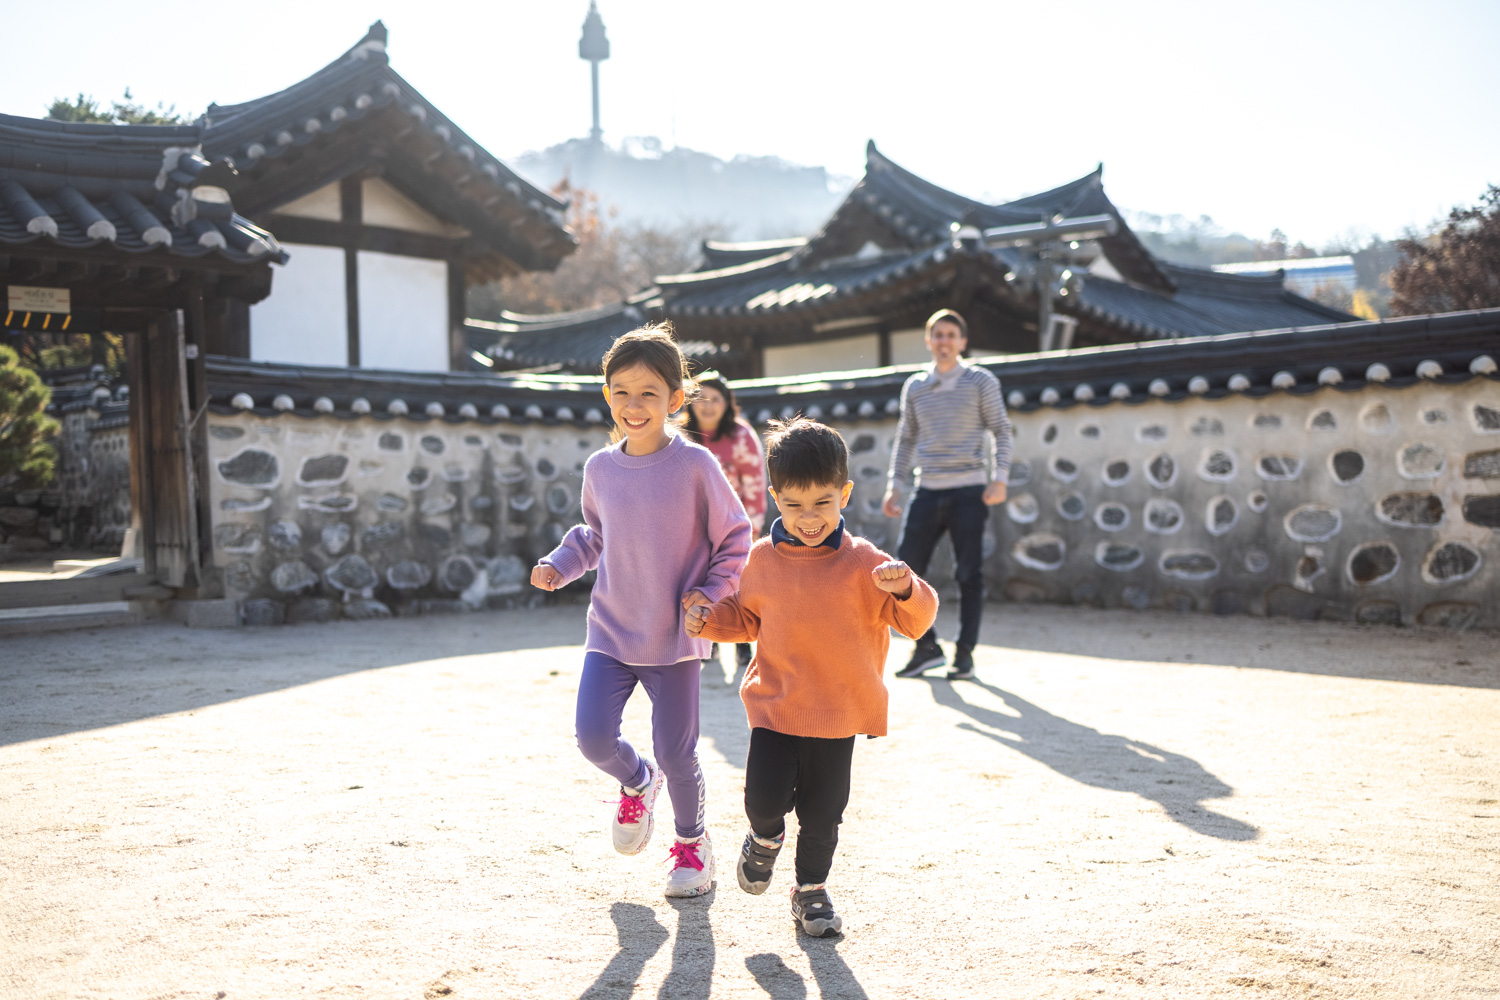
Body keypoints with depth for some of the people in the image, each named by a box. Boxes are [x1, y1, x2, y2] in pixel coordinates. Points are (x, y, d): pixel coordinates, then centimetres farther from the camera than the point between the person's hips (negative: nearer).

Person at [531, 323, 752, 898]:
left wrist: (710, 593, -11)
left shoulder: (694, 465, -11)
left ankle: (692, 841, 33)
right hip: (610, 631, 3)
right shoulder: (600, 469, 0)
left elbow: (735, 538, -1)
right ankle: (637, 783, 26)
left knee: (676, 753, 3)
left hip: (674, 636, -3)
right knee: (593, 736, -10)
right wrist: (558, 565, 1)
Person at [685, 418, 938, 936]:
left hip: (838, 711, -1)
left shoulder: (862, 562, -8)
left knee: (822, 813, 8)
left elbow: (916, 620, -9)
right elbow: (747, 616, 17)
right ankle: (766, 839, 28)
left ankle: (811, 889, 33)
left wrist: (905, 589, -29)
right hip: (774, 704, 1)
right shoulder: (763, 560, 0)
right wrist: (710, 620, 0)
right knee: (764, 797, -9)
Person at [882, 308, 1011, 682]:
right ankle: (926, 647, 12)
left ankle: (965, 653, 9)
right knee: (906, 569, -2)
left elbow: (1001, 430, 2)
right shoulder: (914, 387, 12)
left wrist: (999, 478, -10)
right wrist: (893, 486, 10)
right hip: (927, 492, 4)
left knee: (969, 574, -2)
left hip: (968, 490, -3)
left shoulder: (980, 382, 3)